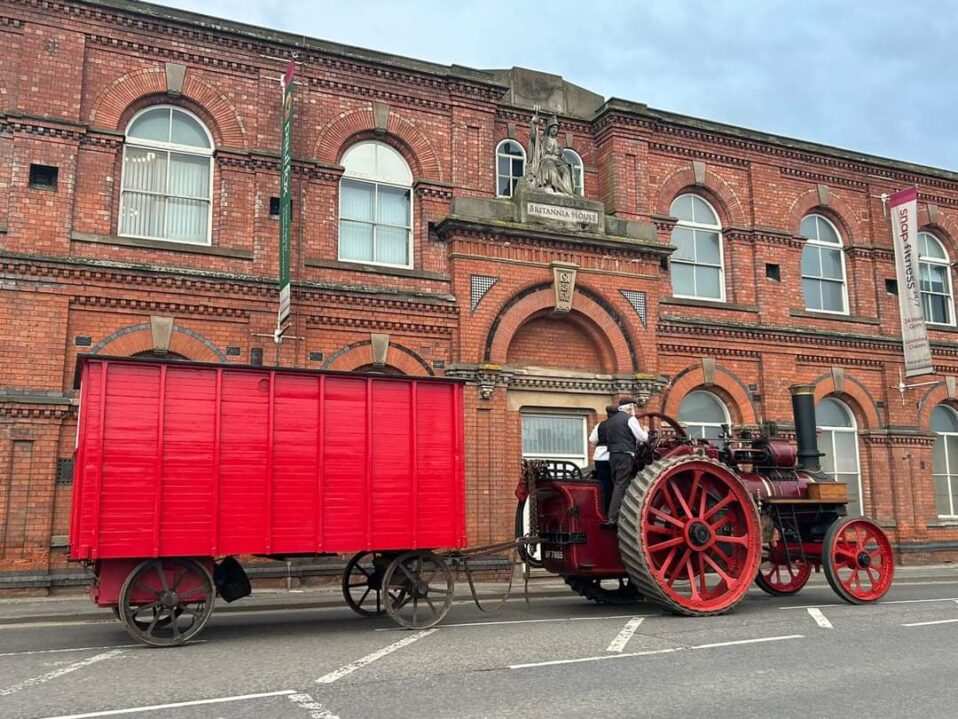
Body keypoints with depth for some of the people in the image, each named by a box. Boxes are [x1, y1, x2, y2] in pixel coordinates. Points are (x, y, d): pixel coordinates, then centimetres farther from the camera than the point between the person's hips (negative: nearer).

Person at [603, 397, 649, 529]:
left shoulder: (611, 420, 18)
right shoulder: (630, 418, -4)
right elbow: (643, 438, -5)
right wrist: (645, 430, 17)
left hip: (613, 455, 8)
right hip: (625, 455, -8)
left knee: (617, 485, 13)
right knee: (621, 487, -10)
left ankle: (616, 516, 14)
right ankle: (612, 520, -15)